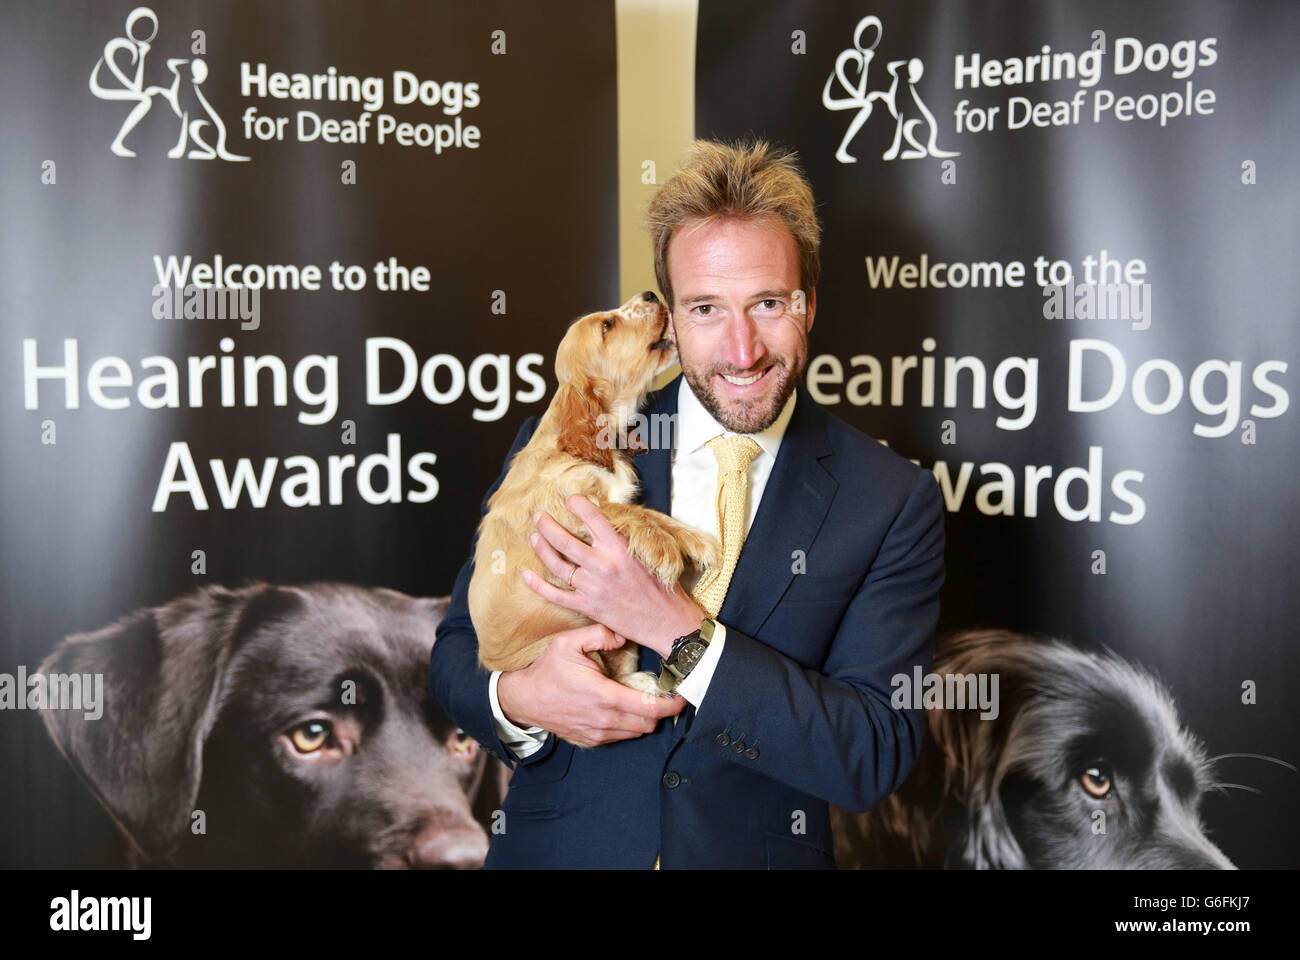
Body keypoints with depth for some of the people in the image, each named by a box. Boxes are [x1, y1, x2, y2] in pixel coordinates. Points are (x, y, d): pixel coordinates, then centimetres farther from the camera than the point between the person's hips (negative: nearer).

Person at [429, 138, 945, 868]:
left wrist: (676, 630, -23)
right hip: (558, 846, 1)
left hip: (758, 850, 0)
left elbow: (879, 757, -14)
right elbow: (458, 648, 1)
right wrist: (519, 697, -22)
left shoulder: (893, 501, -9)